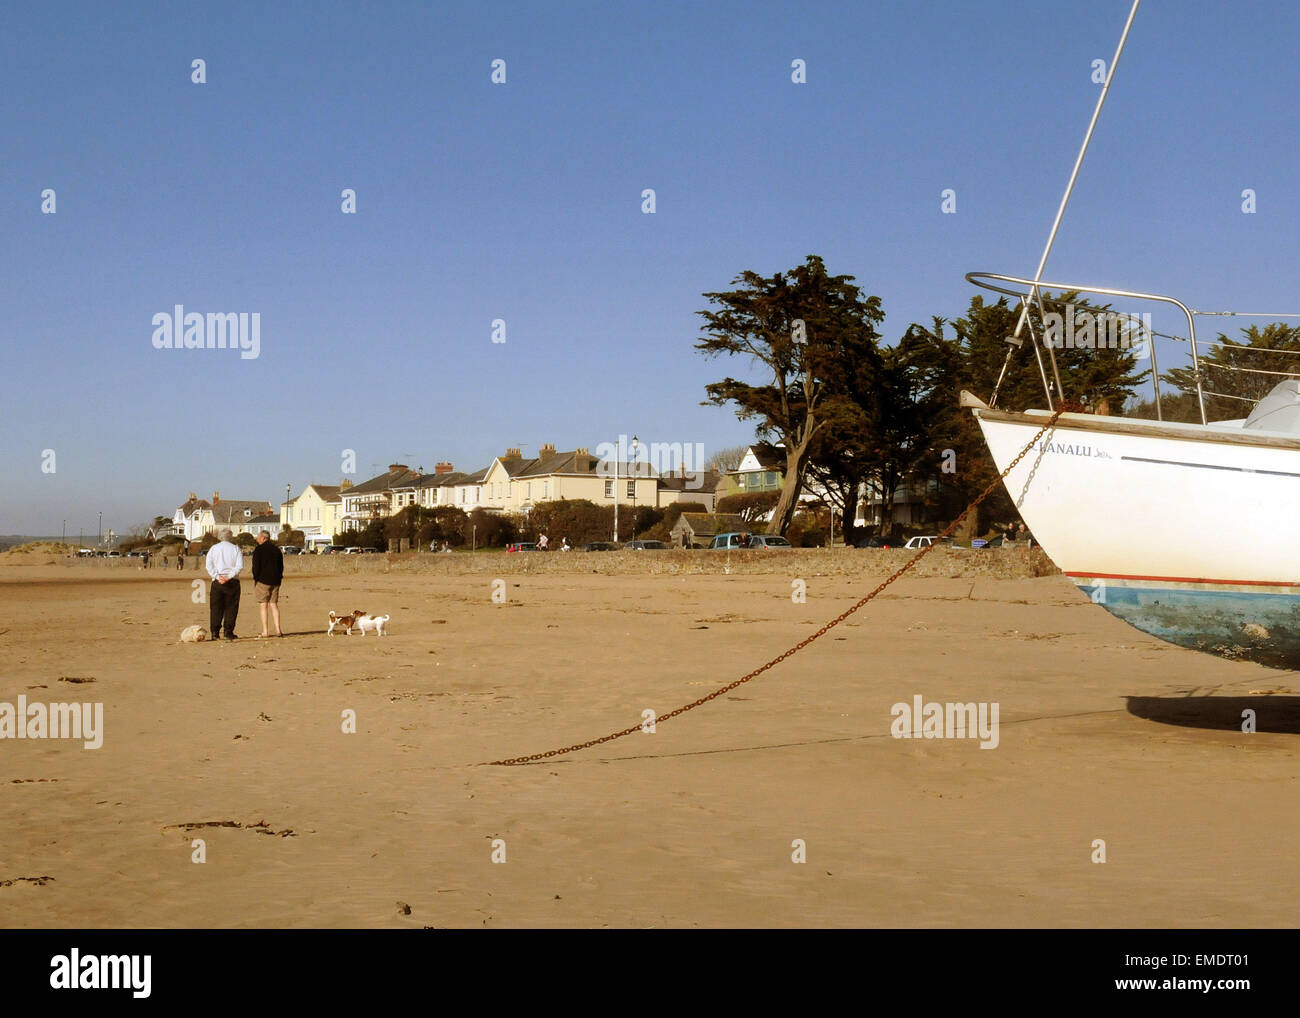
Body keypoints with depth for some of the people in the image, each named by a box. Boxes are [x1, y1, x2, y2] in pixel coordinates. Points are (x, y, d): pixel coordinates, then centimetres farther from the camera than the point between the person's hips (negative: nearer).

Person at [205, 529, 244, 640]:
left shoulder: (214, 548, 6)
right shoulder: (236, 549, 2)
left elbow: (209, 565, -5)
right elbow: (240, 566, -9)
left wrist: (218, 577, -8)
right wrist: (229, 576, -11)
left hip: (217, 582, 1)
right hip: (232, 581, -1)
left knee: (216, 607, 6)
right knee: (231, 608, 4)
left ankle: (215, 633, 3)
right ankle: (229, 632, 1)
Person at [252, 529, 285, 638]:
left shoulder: (258, 550, -7)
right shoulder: (277, 549, 11)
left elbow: (256, 567, -11)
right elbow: (281, 566, 14)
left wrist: (255, 580, -3)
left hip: (262, 580, -5)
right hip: (275, 581, 5)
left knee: (263, 605, -2)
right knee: (274, 604, 8)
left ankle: (265, 631, -5)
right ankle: (277, 629, 1)